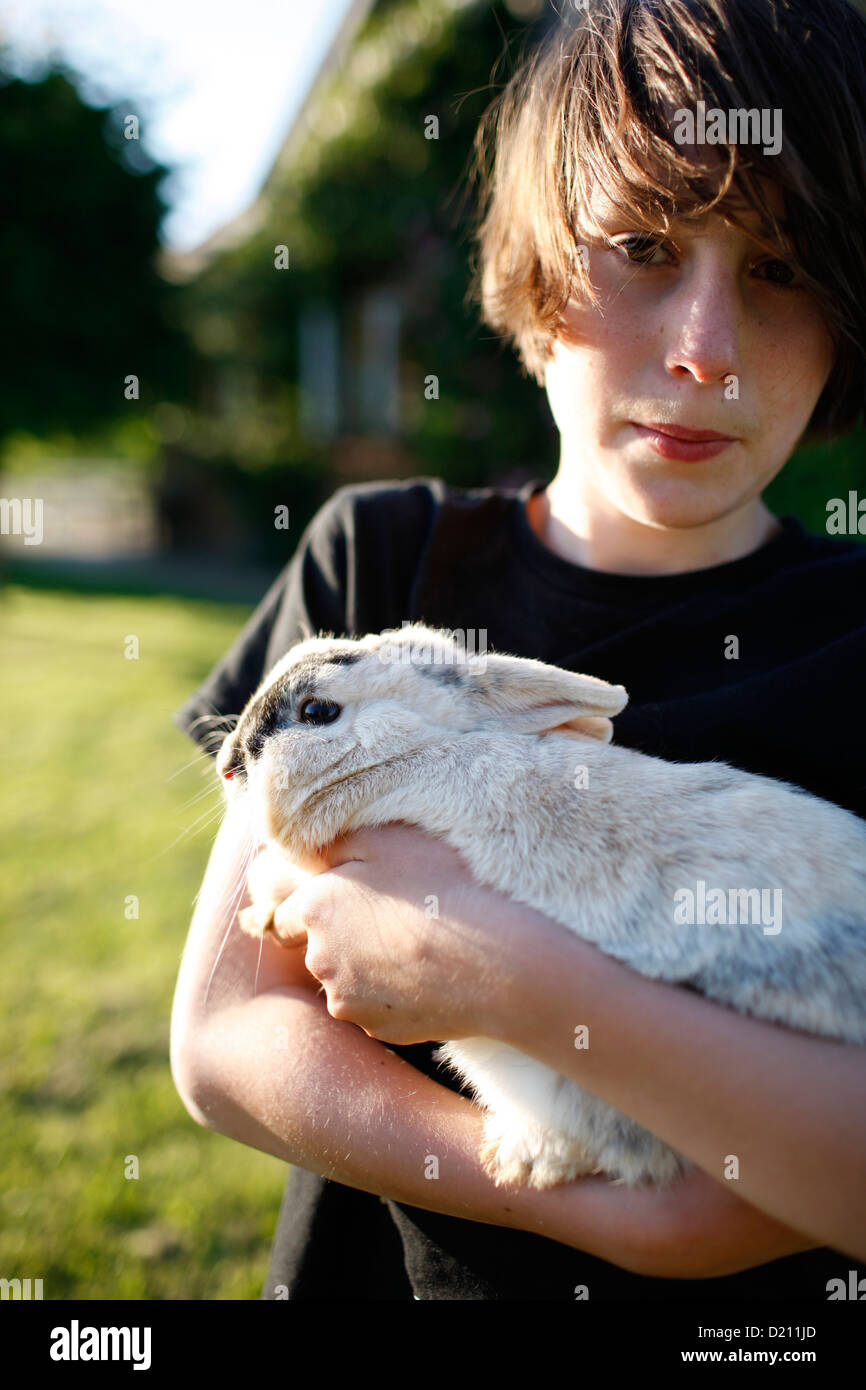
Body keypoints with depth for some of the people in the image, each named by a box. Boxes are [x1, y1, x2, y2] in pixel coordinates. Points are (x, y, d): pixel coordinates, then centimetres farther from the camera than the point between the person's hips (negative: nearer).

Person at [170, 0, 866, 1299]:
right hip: (374, 1265, 2)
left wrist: (497, 974, -25)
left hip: (758, 1290, -1)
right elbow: (219, 1040, -10)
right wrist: (618, 1210, -18)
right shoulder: (379, 556, -6)